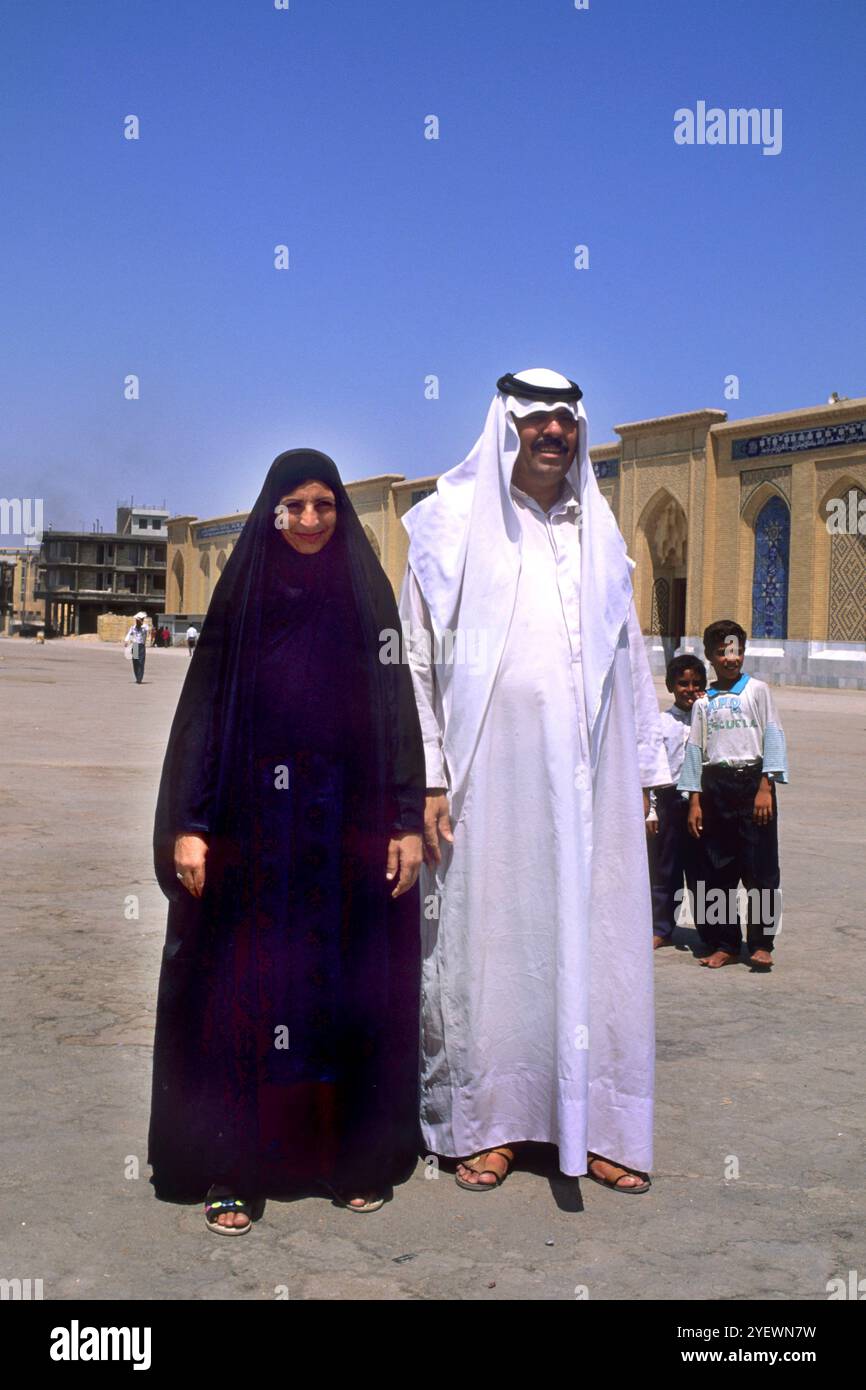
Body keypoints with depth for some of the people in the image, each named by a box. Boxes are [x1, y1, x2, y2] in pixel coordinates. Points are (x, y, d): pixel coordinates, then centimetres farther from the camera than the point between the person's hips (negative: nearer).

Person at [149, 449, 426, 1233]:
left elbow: (396, 707, 4)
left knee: (350, 988, 7)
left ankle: (357, 1155, 20)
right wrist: (188, 825, -8)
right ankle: (232, 1168, 11)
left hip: (349, 823, 1)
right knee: (244, 989, 1)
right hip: (254, 824, -1)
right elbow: (204, 707, 0)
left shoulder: (366, 593, 7)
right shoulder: (242, 594, 4)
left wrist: (407, 819, -3)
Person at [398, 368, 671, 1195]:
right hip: (489, 778, -3)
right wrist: (427, 780, -7)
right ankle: (484, 1123, 18)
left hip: (588, 782, 4)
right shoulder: (453, 527, 2)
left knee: (594, 944, 5)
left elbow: (629, 660, 17)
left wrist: (642, 772, 14)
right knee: (485, 942, 3)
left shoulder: (599, 532, 13)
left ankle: (593, 1125, 18)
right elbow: (414, 659, -1)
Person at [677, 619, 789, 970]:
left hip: (751, 780, -3)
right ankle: (724, 944, 14)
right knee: (716, 871, 5)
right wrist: (694, 801, 4)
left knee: (760, 868, -3)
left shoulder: (757, 690, 4)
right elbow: (695, 749, 10)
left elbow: (772, 737, -1)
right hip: (715, 786, 3)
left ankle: (761, 943, 6)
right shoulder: (703, 702, 11)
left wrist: (765, 787, -10)